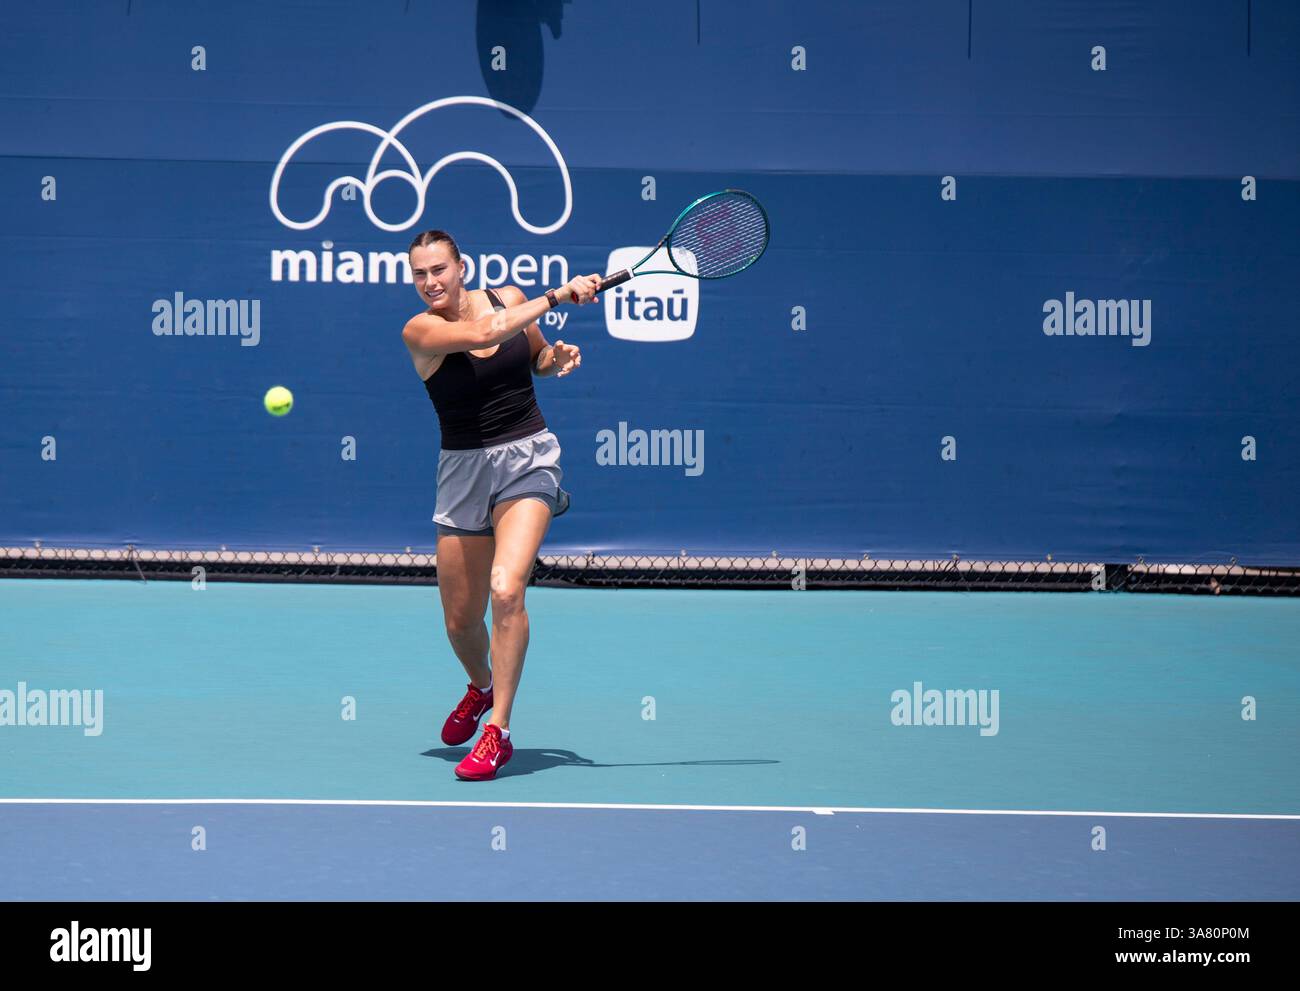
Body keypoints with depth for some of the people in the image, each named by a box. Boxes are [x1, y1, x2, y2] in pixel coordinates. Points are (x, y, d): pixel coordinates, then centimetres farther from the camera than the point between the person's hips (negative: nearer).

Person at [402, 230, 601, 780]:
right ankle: (481, 686, 43)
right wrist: (556, 296, -24)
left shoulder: (509, 298, 2)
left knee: (506, 591, -22)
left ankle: (499, 731, -15)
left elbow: (538, 357, 22)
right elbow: (483, 333, -27)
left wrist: (560, 358, -2)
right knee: (460, 621, 7)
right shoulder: (420, 331, -8)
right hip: (464, 469, 1)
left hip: (529, 458, 0)